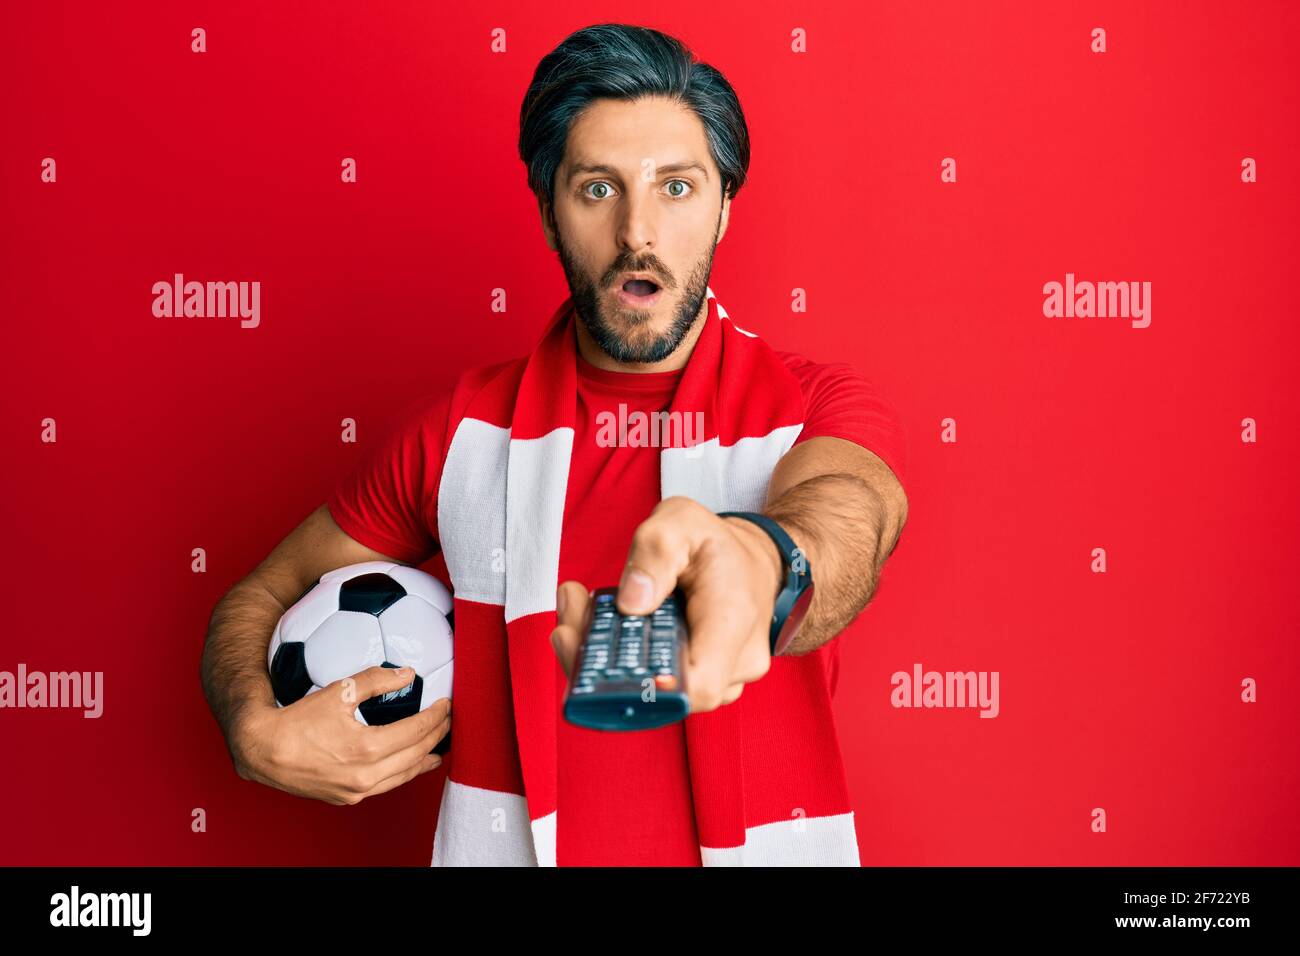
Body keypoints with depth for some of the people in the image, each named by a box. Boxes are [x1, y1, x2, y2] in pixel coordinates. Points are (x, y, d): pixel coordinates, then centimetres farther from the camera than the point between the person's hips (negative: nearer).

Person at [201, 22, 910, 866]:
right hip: (505, 844, 0)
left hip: (766, 841, 0)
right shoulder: (459, 430, 2)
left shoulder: (826, 410, -2)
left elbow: (844, 513, -24)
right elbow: (262, 598, 11)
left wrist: (756, 565, -46)